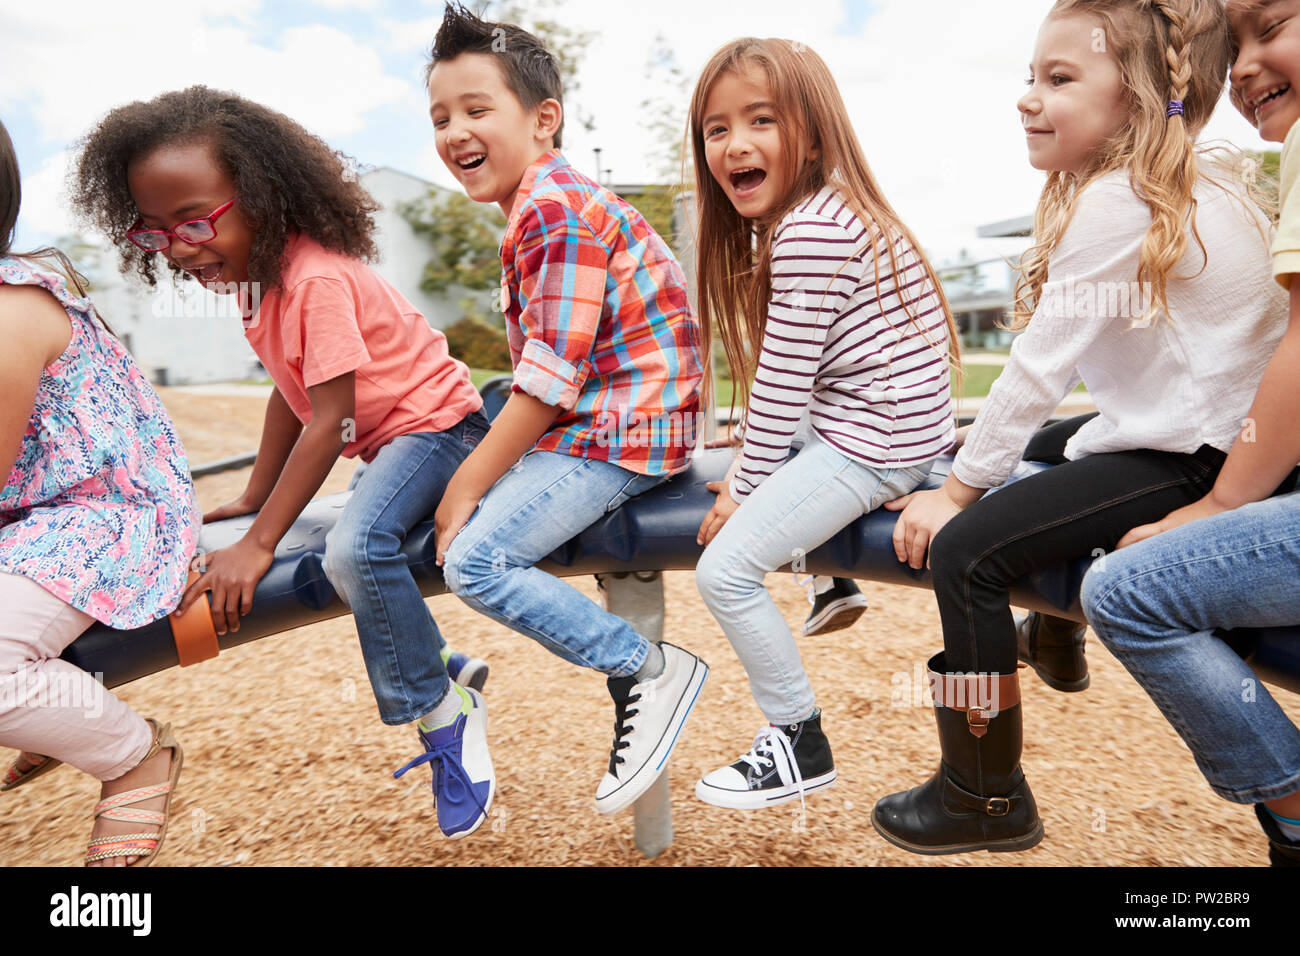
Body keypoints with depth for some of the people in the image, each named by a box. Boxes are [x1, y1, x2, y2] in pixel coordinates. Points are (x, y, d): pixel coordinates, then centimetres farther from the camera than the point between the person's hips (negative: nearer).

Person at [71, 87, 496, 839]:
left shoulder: (316, 278, -25)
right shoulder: (249, 272, 4)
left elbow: (331, 422, -28)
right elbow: (292, 390, 13)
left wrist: (259, 543, -26)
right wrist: (255, 497, 15)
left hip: (434, 420, -10)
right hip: (385, 437, 10)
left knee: (356, 546, -32)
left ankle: (446, 720, -16)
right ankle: (441, 680, 22)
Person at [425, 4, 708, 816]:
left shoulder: (557, 211, -16)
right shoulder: (543, 207, 18)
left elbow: (551, 377, -22)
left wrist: (469, 484, -15)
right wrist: (475, 472, 14)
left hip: (623, 430, -11)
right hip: (594, 421, 11)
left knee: (474, 560, -17)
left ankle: (652, 671, -6)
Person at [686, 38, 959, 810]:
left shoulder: (811, 232, -20)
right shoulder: (816, 216, 13)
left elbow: (782, 378, -19)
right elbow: (793, 376, 16)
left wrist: (745, 489, -8)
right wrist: (754, 474, 16)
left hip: (873, 444, -11)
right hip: (864, 427, 11)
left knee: (725, 568, -12)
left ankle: (800, 745, 3)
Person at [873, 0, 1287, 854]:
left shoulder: (1116, 205, -19)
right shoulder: (1195, 184, 12)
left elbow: (1037, 371, -20)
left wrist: (956, 490, -12)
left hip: (1192, 462, -11)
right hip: (1199, 428, 11)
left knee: (966, 551, -18)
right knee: (1035, 450, 30)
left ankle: (986, 800, -4)